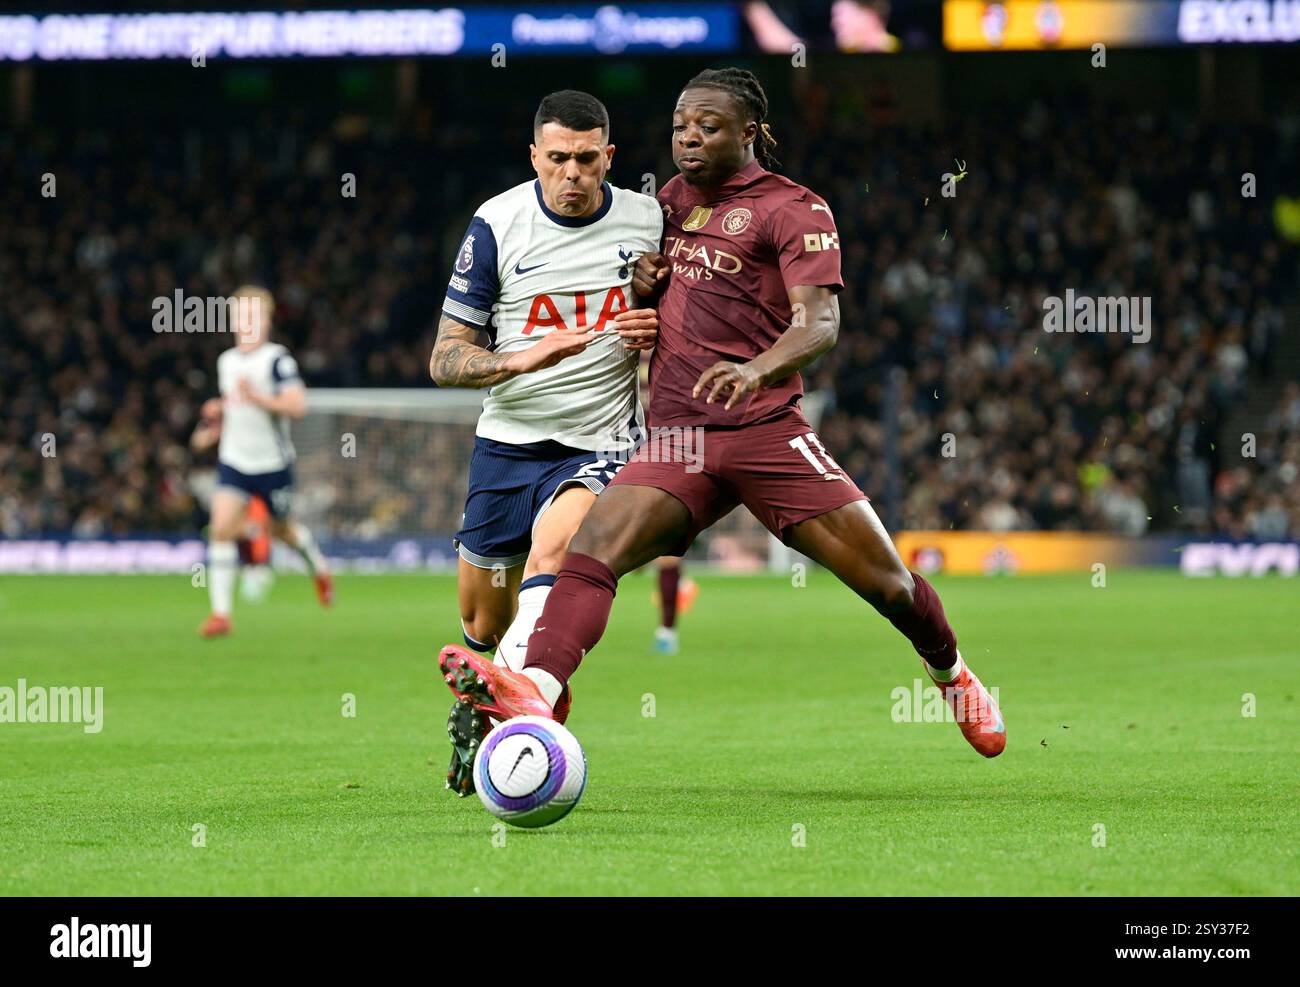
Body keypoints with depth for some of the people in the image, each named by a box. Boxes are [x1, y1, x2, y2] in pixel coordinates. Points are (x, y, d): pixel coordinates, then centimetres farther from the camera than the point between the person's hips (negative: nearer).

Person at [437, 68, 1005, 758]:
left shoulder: (793, 210, 0)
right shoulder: (673, 198, 19)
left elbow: (819, 322, -13)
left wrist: (759, 369, -35)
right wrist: (640, 283, 10)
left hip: (768, 434, -4)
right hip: (676, 439, 4)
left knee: (883, 579, -2)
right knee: (595, 543, -24)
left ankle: (950, 673, 30)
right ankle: (533, 691, -44)